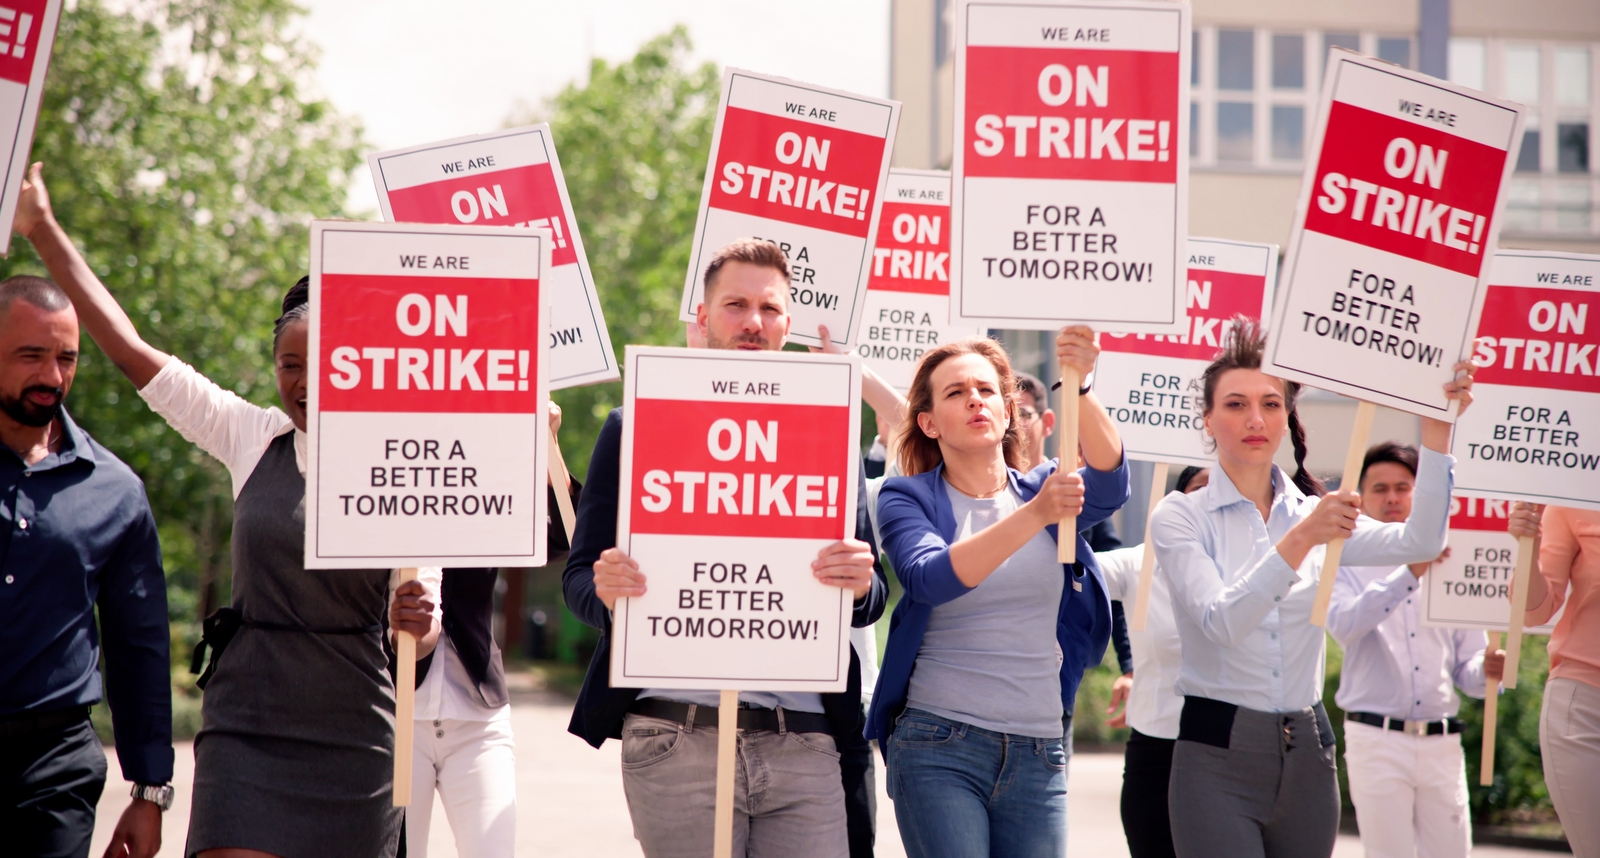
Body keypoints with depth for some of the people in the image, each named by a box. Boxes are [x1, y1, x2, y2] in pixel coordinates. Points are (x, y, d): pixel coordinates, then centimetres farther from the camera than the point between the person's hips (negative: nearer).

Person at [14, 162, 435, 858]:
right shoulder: (253, 439, 5)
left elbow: (426, 628, 1)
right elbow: (128, 346, 7)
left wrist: (419, 617, -24)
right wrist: (42, 229, 7)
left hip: (352, 740, -1)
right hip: (246, 723, 1)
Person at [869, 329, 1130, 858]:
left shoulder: (1045, 489, 9)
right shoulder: (908, 499, 2)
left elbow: (1110, 485, -13)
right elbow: (932, 579, -18)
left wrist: (1078, 387, -30)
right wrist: (1033, 516, -29)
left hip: (1038, 754, 3)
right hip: (938, 747, -3)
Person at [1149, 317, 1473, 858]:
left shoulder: (1318, 514, 9)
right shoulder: (1180, 517, -2)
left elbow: (1419, 542, -8)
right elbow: (1221, 622, -18)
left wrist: (1436, 430, -17)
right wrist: (1299, 540, -28)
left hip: (1307, 756, 4)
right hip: (1218, 756, -4)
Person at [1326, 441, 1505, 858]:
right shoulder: (1347, 566, 5)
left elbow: (1466, 666, 13)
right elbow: (1344, 624, -17)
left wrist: (1486, 671, -10)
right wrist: (1409, 574, -23)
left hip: (1442, 744, 3)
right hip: (1377, 740, -3)